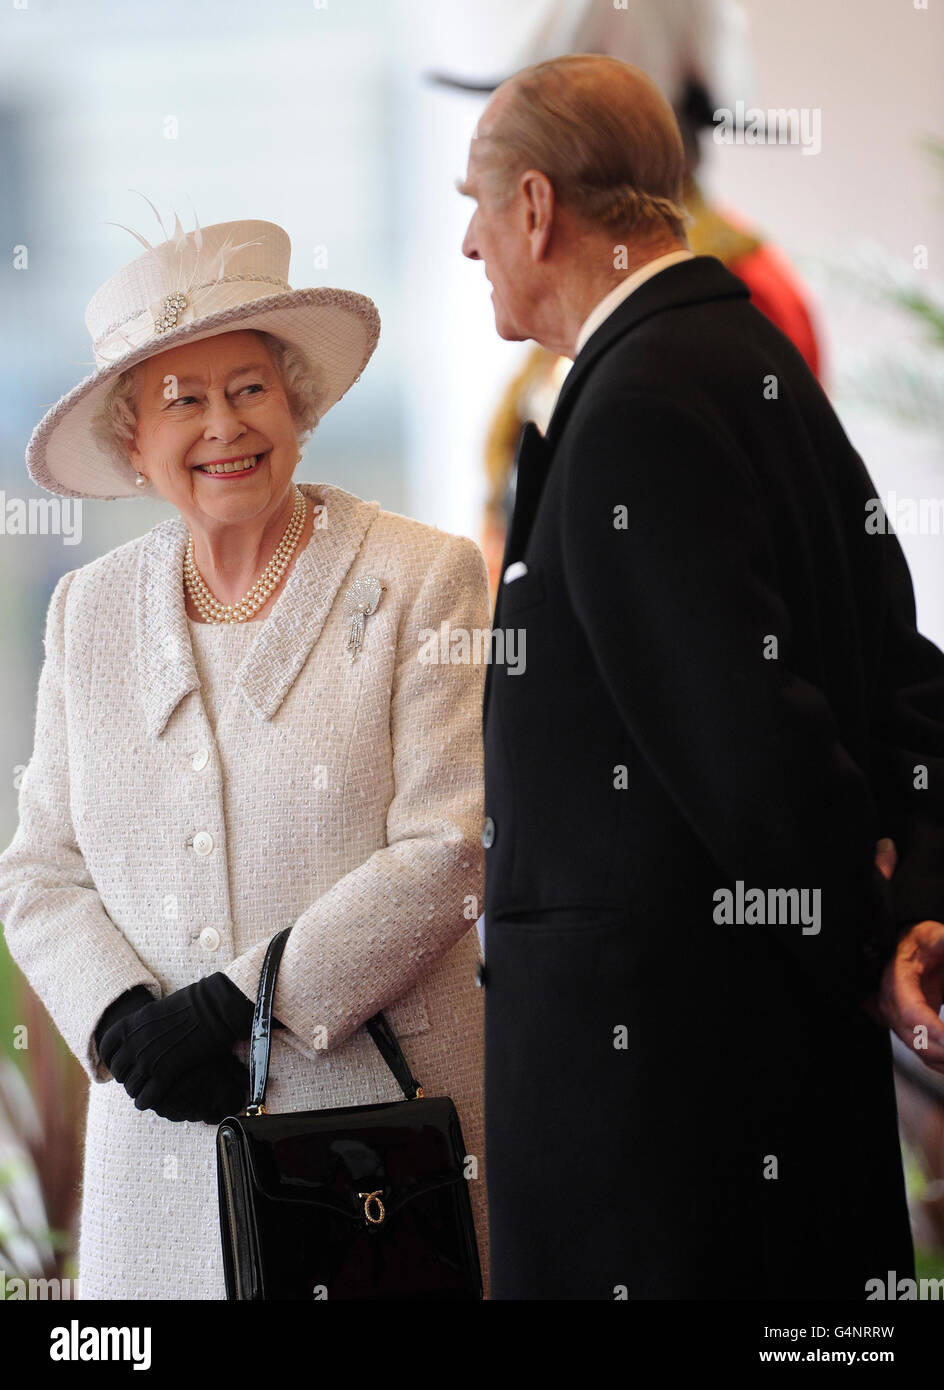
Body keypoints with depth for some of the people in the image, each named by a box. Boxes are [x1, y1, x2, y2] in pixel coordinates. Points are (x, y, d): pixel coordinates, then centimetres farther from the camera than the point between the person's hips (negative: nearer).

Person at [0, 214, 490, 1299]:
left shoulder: (423, 580, -3)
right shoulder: (88, 611, 11)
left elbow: (445, 856, -10)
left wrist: (235, 1002, -14)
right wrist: (126, 1021, -9)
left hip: (378, 1109, -3)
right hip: (162, 1133, 3)